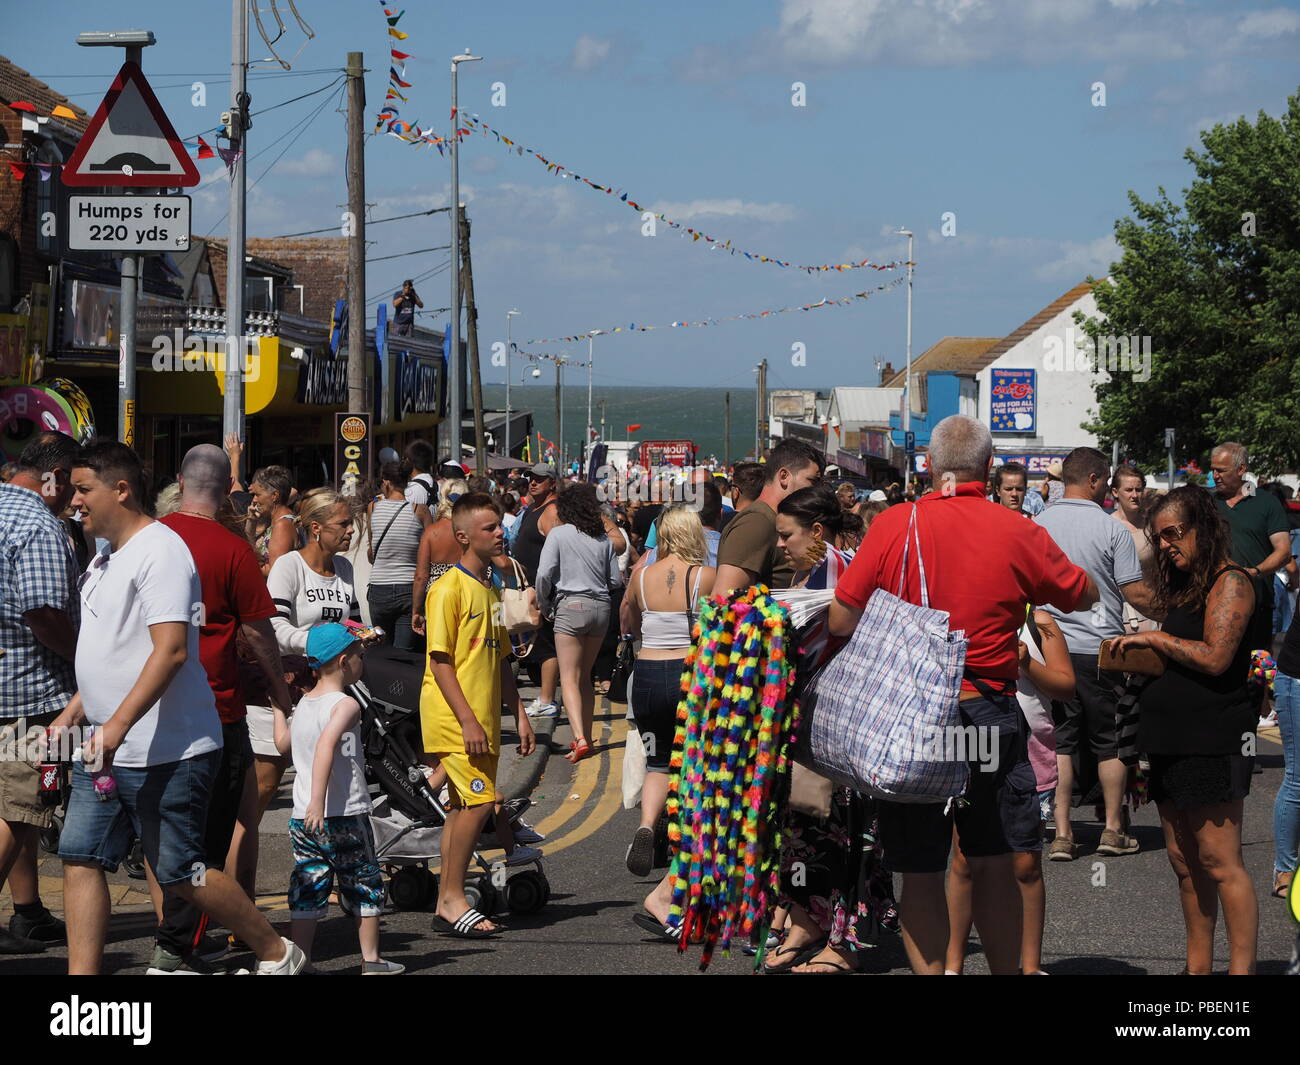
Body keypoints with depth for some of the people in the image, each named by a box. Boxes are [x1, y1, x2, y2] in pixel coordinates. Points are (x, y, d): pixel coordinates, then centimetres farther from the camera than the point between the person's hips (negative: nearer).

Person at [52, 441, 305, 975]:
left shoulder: (159, 551, -15)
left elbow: (171, 650, -25)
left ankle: (277, 953, 15)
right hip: (106, 750, 9)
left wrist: (117, 724, -31)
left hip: (166, 751, -9)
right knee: (80, 859, 2)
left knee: (179, 874, -2)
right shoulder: (107, 558, 16)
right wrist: (72, 714, 19)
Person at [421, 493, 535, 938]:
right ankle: (453, 899, -6)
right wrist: (466, 720, -20)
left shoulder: (490, 591, 16)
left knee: (464, 806, 9)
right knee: (479, 801, -14)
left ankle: (446, 904, 13)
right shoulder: (449, 588, -11)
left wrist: (520, 716, 17)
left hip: (482, 722, 9)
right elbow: (440, 660, -15)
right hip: (454, 718, -9)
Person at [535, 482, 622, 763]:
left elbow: (544, 574, -11)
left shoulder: (559, 534, -4)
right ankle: (586, 736, 21)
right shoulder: (603, 538, 8)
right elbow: (616, 580, 9)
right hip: (601, 607, 5)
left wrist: (544, 605, 3)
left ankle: (580, 739, -21)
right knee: (586, 677, 17)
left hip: (571, 606, -5)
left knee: (569, 678, -6)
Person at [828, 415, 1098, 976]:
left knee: (921, 871, 6)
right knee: (994, 864, 13)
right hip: (990, 712, 1)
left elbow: (840, 620, -4)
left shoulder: (892, 525, -6)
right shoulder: (1018, 533, -5)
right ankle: (1007, 970, 20)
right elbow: (1084, 595, 10)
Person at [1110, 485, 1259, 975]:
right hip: (1174, 740, 9)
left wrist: (1154, 639, -10)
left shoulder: (1231, 581, -9)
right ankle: (1198, 966, 15)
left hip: (1214, 741, -9)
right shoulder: (1183, 584, 18)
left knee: (1219, 862, -9)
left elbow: (1215, 657, -19)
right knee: (1184, 861, 10)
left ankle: (1241, 969, -6)